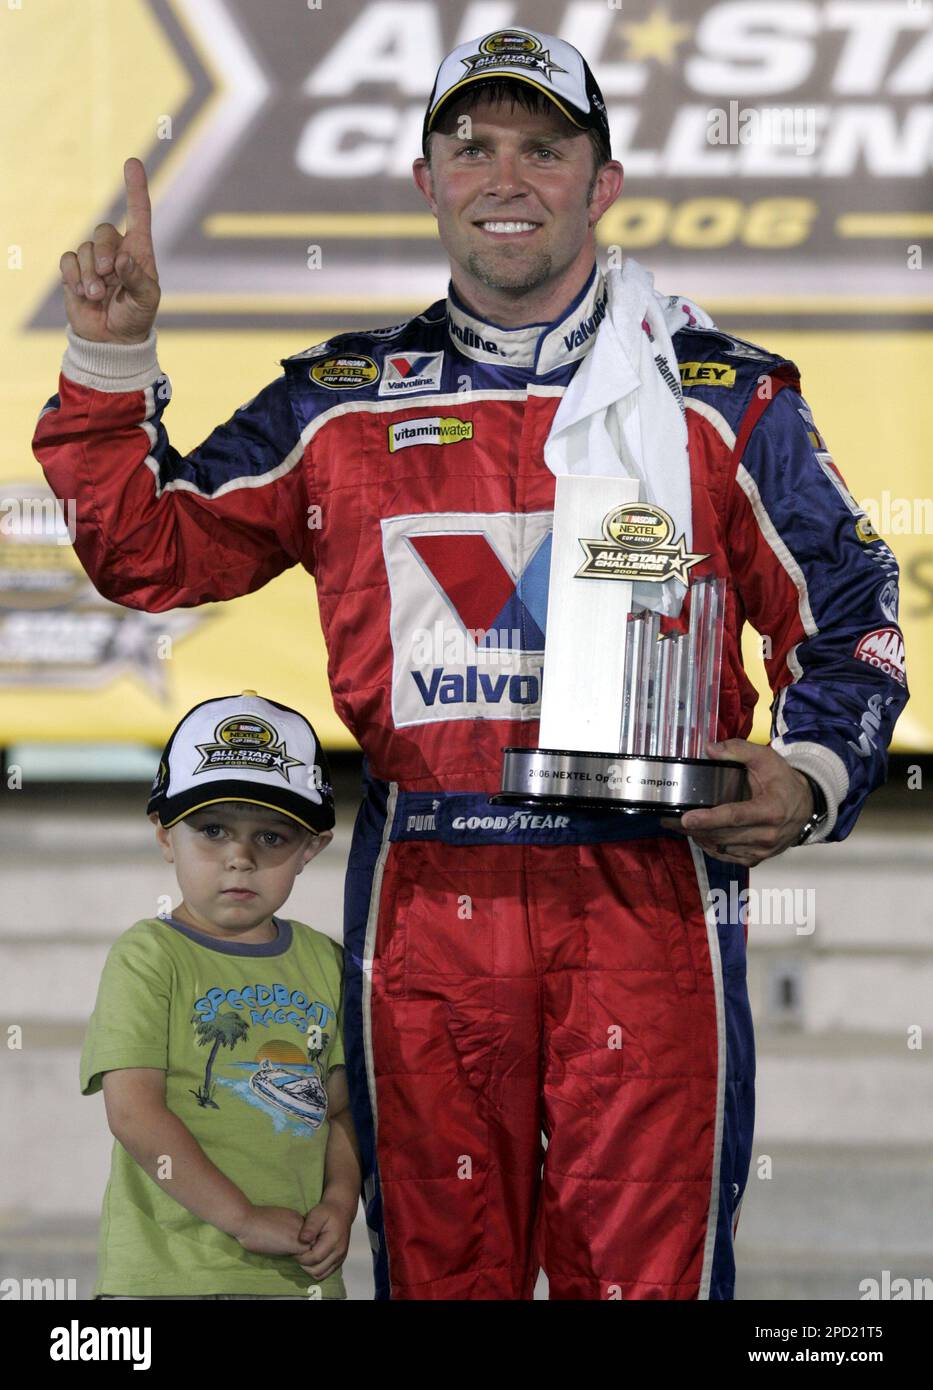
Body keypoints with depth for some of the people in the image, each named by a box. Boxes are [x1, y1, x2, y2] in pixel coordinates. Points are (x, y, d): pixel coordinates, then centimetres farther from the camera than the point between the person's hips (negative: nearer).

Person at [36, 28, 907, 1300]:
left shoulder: (722, 400, 8)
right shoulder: (343, 405, 12)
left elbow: (849, 615, 10)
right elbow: (152, 550, 16)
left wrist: (808, 776, -7)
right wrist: (110, 364, 4)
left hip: (651, 893, -2)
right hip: (424, 896, 2)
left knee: (644, 1272, -4)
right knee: (439, 1269, 6)